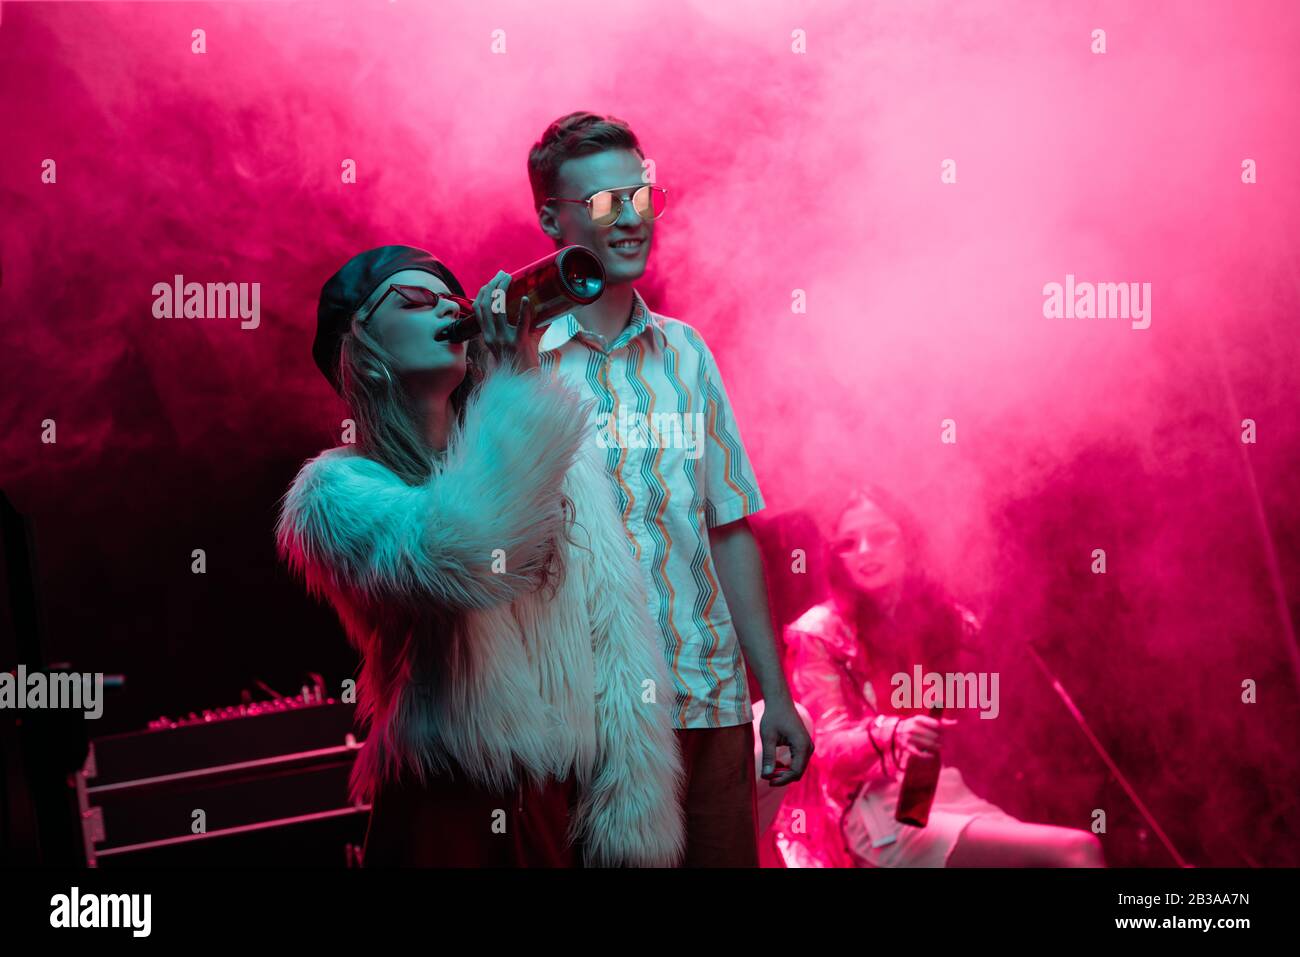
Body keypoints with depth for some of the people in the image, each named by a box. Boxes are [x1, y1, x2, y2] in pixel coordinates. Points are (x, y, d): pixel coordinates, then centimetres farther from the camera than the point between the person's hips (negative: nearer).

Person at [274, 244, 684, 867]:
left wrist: (630, 813, -9)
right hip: (450, 816, -3)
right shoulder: (339, 491, -6)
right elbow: (460, 561, -26)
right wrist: (515, 376, -19)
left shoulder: (562, 458, 4)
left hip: (578, 807, 4)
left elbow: (618, 636, -1)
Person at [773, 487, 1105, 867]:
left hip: (948, 792, 5)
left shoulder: (941, 615, 15)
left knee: (1082, 849, -24)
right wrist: (891, 734, -30)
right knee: (1076, 852, -25)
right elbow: (831, 751, -11)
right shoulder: (819, 633, 0)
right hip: (879, 811, -5)